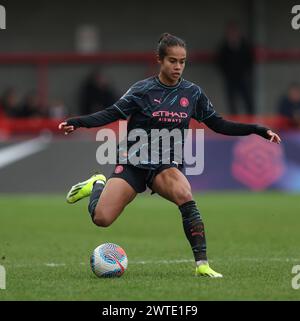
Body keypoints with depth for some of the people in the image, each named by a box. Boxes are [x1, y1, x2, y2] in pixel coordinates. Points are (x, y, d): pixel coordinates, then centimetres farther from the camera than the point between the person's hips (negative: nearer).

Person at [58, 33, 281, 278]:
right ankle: (97, 185, 23)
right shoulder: (143, 90, -7)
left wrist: (257, 130, 3)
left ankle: (202, 264, -30)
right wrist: (79, 122, -19)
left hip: (166, 165, 1)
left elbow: (218, 124, 9)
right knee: (101, 219, -14)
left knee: (184, 194, -34)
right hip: (134, 161, -1)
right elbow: (112, 114, -4)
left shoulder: (193, 93, 2)